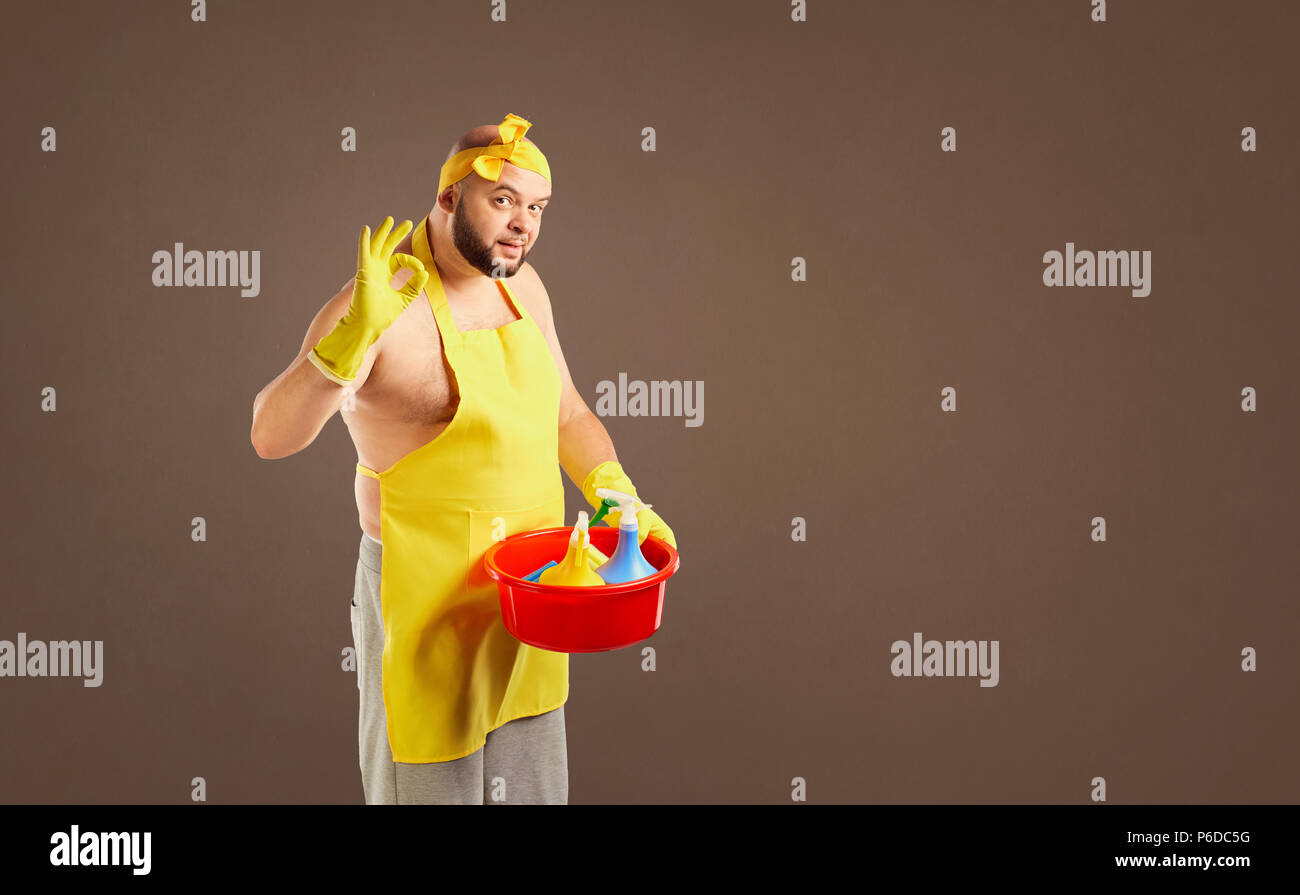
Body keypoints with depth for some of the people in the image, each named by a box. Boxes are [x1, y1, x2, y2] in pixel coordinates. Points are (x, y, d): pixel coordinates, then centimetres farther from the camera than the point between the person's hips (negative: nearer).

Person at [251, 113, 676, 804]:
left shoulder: (521, 285, 4)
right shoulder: (383, 303, -20)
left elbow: (567, 415, 14)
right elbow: (271, 436, -29)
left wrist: (622, 503, 0)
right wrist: (355, 336, -42)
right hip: (429, 596, -7)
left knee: (529, 780, 20)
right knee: (432, 779, 10)